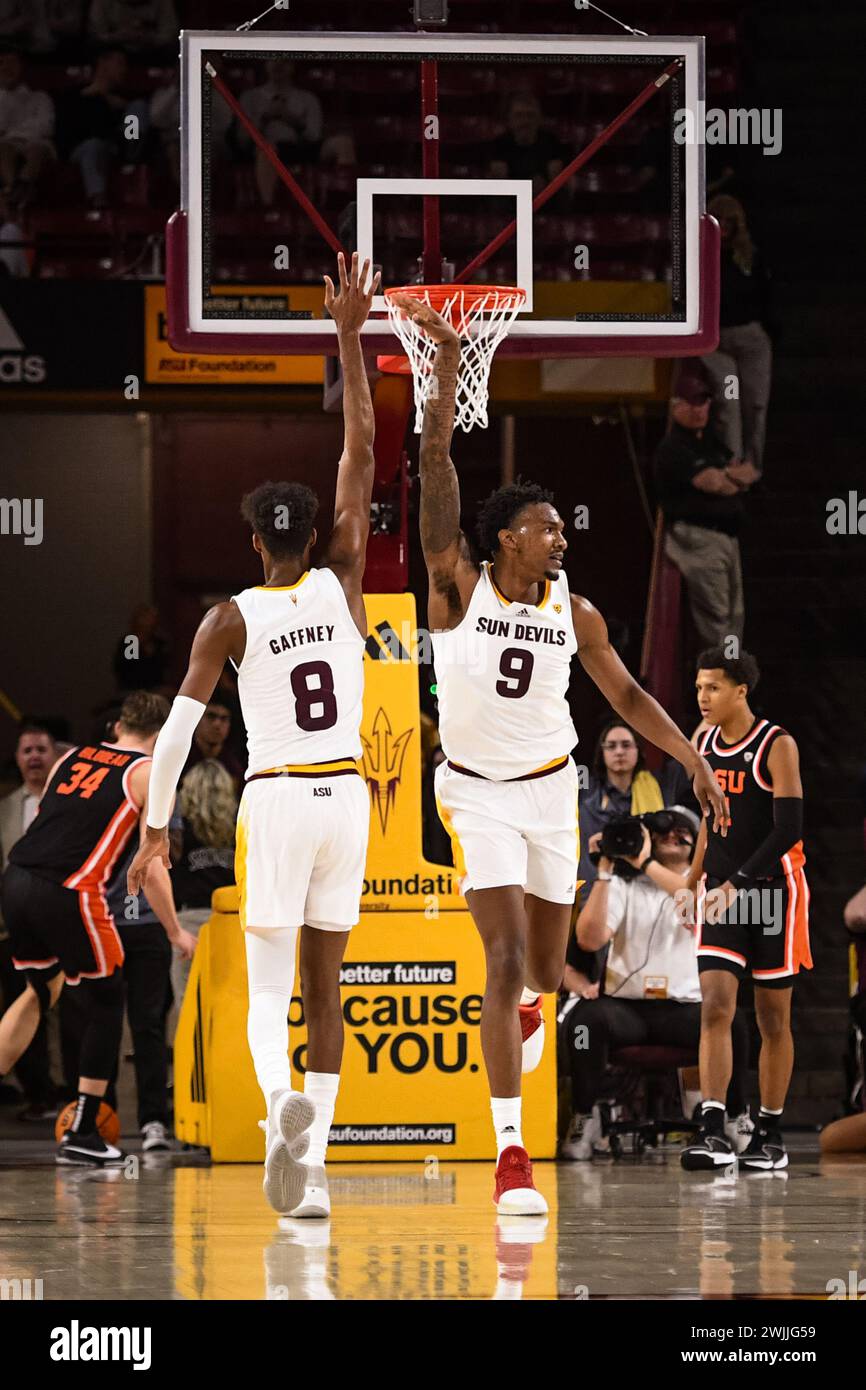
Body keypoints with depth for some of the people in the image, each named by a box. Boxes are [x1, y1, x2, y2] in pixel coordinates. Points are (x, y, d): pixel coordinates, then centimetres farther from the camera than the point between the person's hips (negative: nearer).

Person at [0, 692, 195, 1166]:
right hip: (68, 891, -6)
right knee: (108, 1001, 12)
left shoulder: (70, 758, 23)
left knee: (42, 991, 26)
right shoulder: (150, 775, 6)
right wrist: (175, 932, 12)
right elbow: (151, 864, 2)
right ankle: (81, 1134, 9)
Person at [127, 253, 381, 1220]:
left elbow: (178, 729, -10)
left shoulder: (230, 619, -5)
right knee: (324, 987, 11)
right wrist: (349, 340, 4)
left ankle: (282, 1099, -33)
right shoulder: (341, 583, 0)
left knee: (267, 990, 0)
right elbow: (362, 453, 3)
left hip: (275, 800, -3)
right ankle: (311, 1168, 8)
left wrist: (156, 825, -1)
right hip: (346, 796, 3)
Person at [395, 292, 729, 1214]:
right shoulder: (458, 586, -13)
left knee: (543, 969, 12)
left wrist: (692, 758, -1)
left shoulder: (575, 611, -2)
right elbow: (435, 465, -21)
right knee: (506, 956, -18)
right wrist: (447, 366, -30)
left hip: (549, 789, 4)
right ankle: (511, 1156, -21)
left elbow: (624, 694, 9)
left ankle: (524, 1004, 56)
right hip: (476, 791, -4)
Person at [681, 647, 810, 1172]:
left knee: (774, 1019, 5)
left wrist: (737, 884, -23)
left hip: (774, 891, -4)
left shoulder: (777, 746, -11)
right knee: (715, 1008, -10)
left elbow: (789, 829, -18)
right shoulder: (703, 745, 7)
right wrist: (704, 882, 19)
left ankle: (771, 1136, 15)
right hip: (721, 894, 4)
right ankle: (714, 1133, -16)